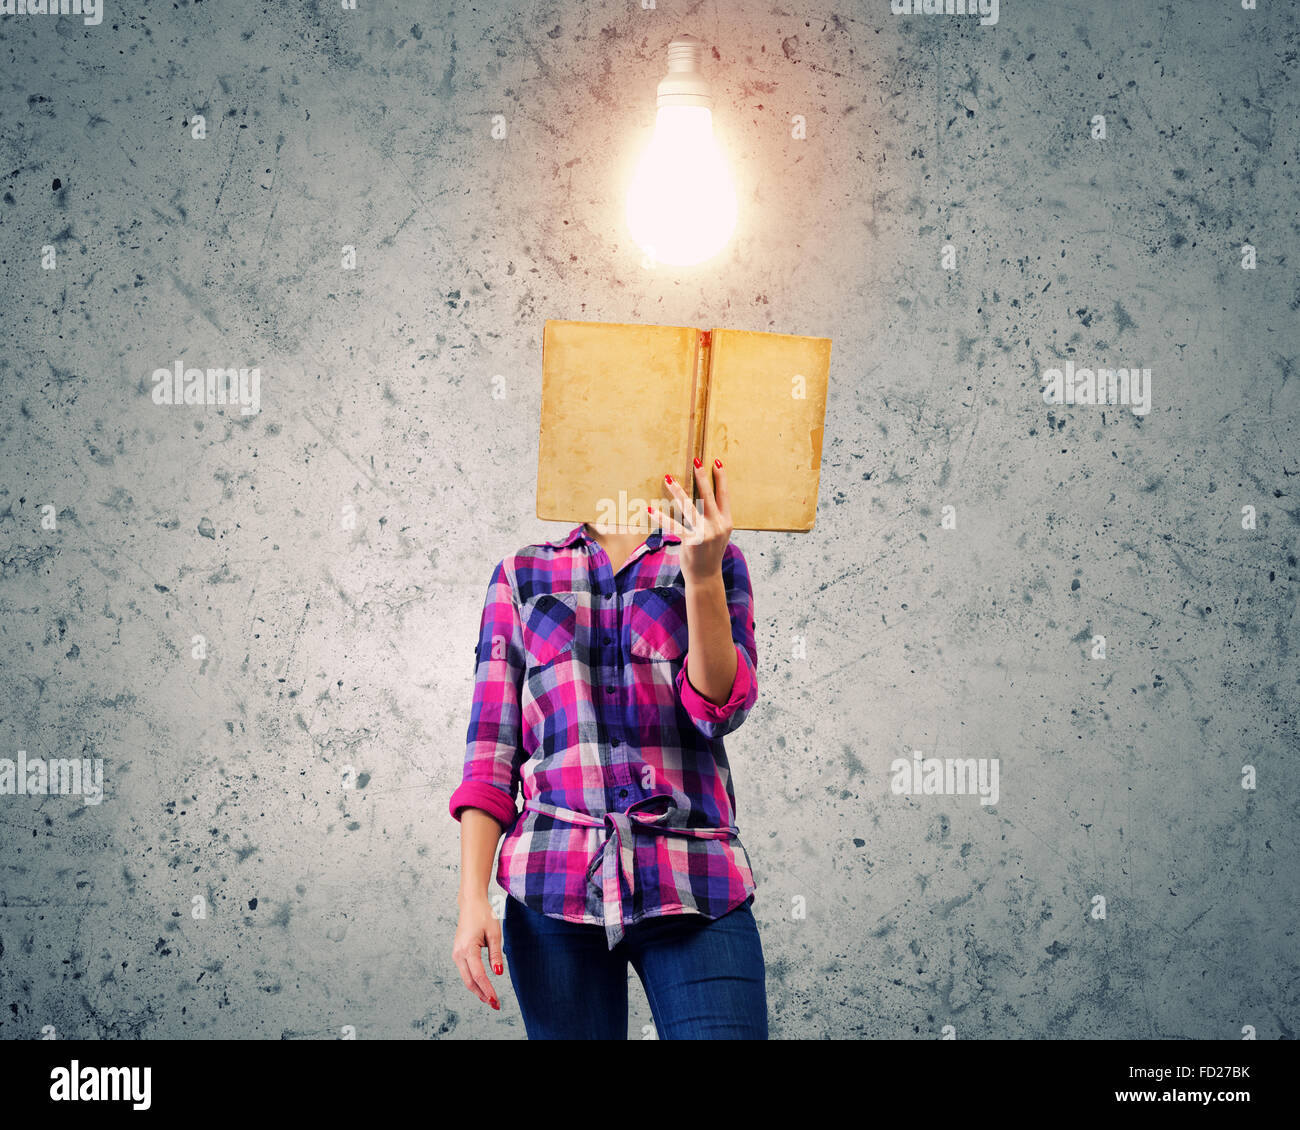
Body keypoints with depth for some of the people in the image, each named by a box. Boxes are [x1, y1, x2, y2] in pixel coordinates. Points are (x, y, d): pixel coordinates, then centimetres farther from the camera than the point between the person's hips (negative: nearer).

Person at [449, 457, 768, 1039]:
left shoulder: (716, 561, 11)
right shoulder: (522, 575, 13)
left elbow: (721, 707, -3)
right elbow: (491, 746, 8)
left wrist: (702, 574, -16)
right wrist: (473, 898, -1)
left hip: (693, 892, -1)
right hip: (554, 888, 1)